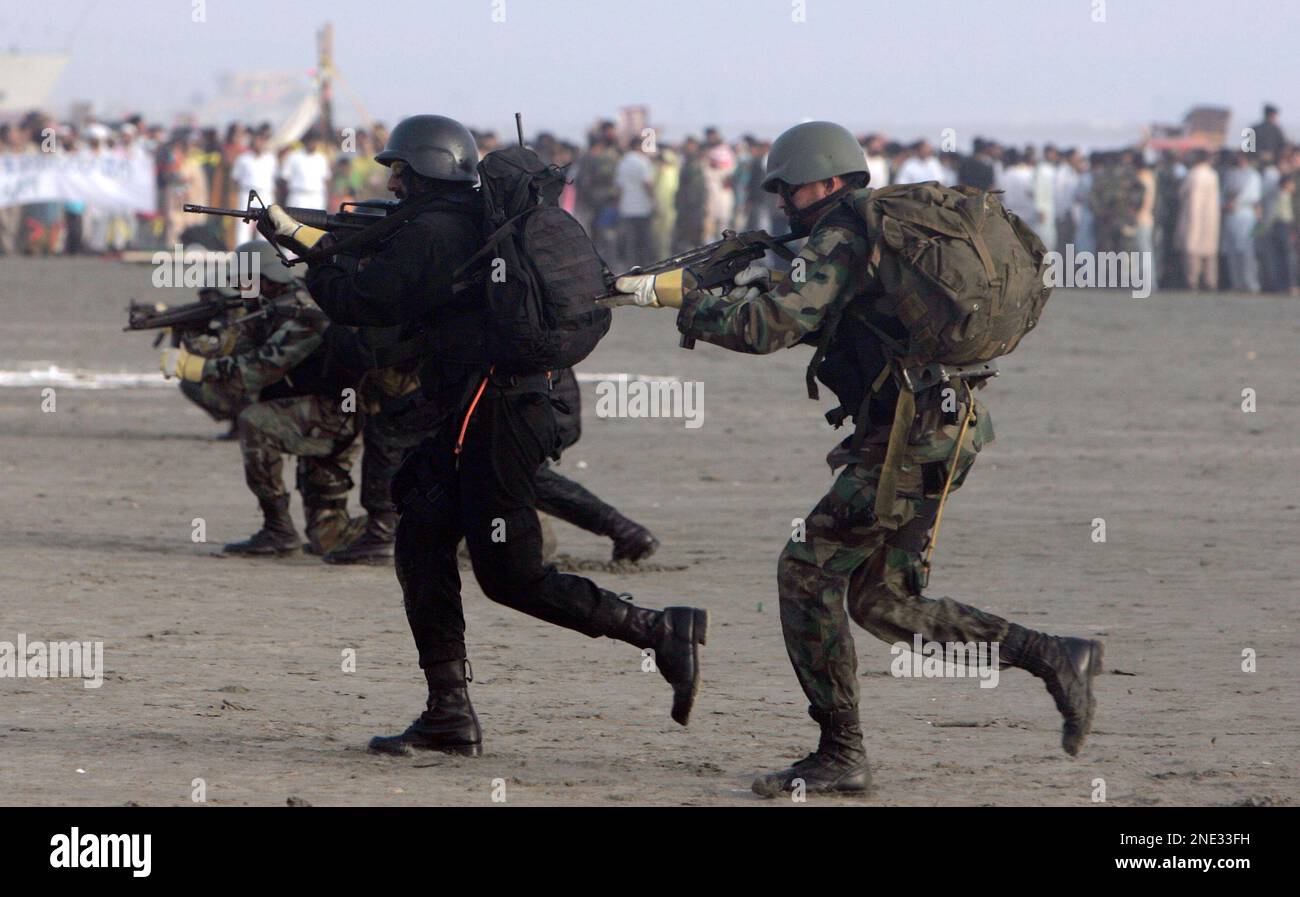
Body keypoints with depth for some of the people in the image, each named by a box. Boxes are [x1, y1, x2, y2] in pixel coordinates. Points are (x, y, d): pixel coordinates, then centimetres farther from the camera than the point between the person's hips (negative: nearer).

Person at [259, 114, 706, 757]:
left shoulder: (430, 231, -12)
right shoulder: (470, 223, 19)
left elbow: (365, 300, -14)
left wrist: (315, 271, 7)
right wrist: (295, 233, 35)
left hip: (492, 416, -10)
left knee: (510, 576, -8)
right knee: (421, 548, 10)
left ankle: (663, 632, -10)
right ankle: (449, 719, 10)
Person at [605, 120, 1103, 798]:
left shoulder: (839, 240, -10)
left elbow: (769, 328, -18)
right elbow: (824, 316, 31)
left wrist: (676, 299, -7)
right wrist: (770, 285, 15)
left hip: (912, 439, -10)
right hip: (942, 435, 10)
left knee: (807, 571, -7)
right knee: (883, 603, 13)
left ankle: (839, 756, -6)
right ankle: (1053, 658, 11)